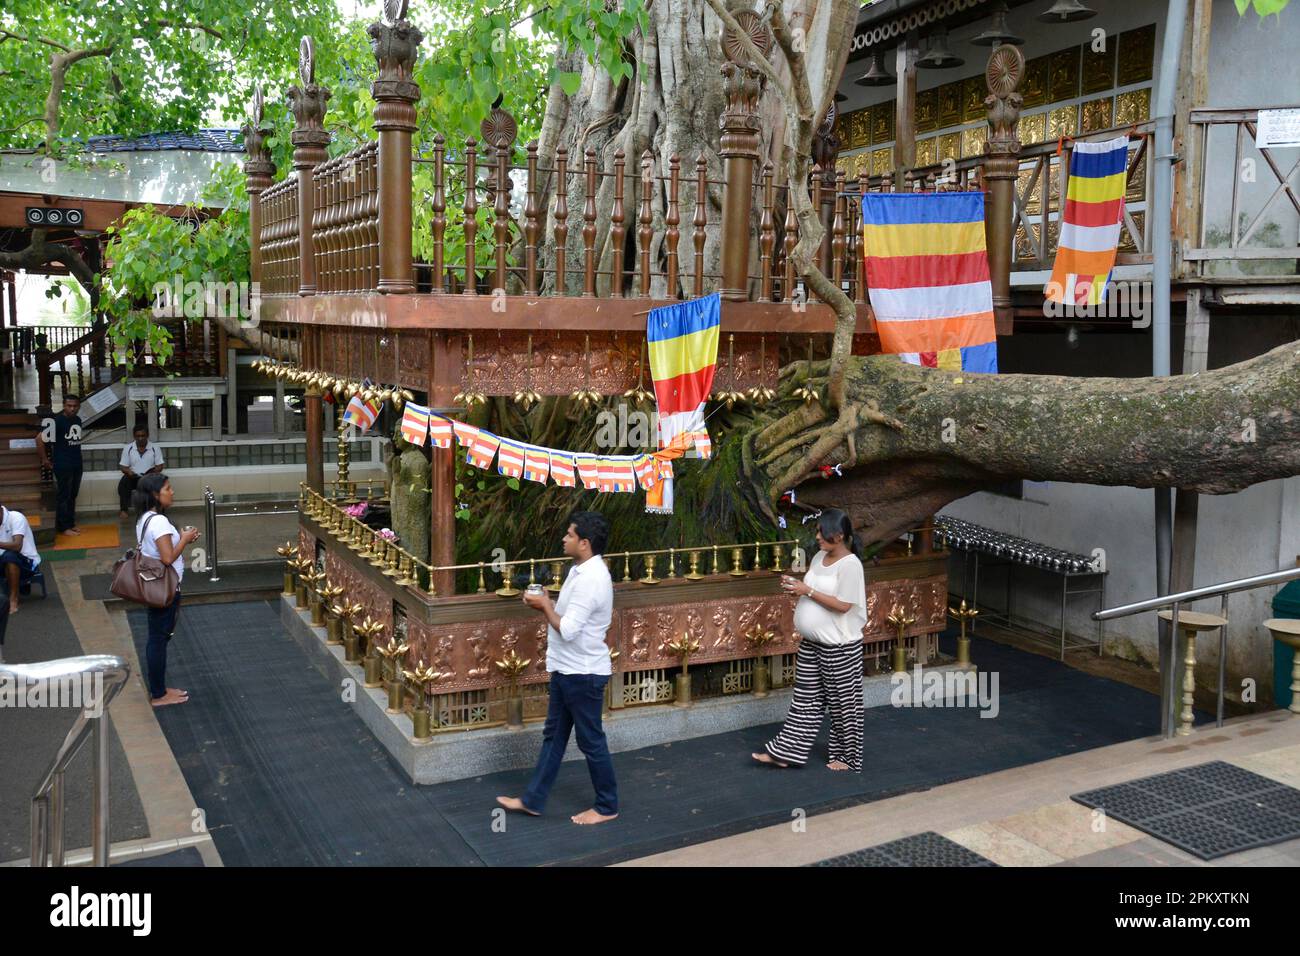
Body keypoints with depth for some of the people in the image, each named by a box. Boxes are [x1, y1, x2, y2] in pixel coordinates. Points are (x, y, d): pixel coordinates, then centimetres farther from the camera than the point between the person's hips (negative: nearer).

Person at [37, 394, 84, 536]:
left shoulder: (78, 420, 8)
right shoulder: (57, 421, -13)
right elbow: (40, 439, -15)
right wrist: (45, 459, -9)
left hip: (77, 464, 7)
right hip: (63, 465, -7)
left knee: (72, 496, 14)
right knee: (64, 496, -1)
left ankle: (71, 523, 23)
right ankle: (63, 527, 5)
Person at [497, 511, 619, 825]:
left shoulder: (591, 579, -25)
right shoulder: (583, 570, 7)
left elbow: (568, 629, -27)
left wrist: (545, 606, -14)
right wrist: (548, 604, 0)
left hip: (583, 673, -10)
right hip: (568, 669, 10)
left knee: (591, 740, 4)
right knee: (553, 735, 16)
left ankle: (607, 806, 20)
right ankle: (534, 799, 27)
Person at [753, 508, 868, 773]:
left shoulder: (850, 564, -18)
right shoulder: (820, 557, 7)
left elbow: (843, 605, -23)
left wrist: (808, 591, -21)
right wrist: (795, 586, -3)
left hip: (840, 647, -8)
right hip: (811, 642, 8)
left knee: (842, 702, 7)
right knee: (805, 699, 12)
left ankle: (847, 757, 22)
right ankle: (785, 752, 16)